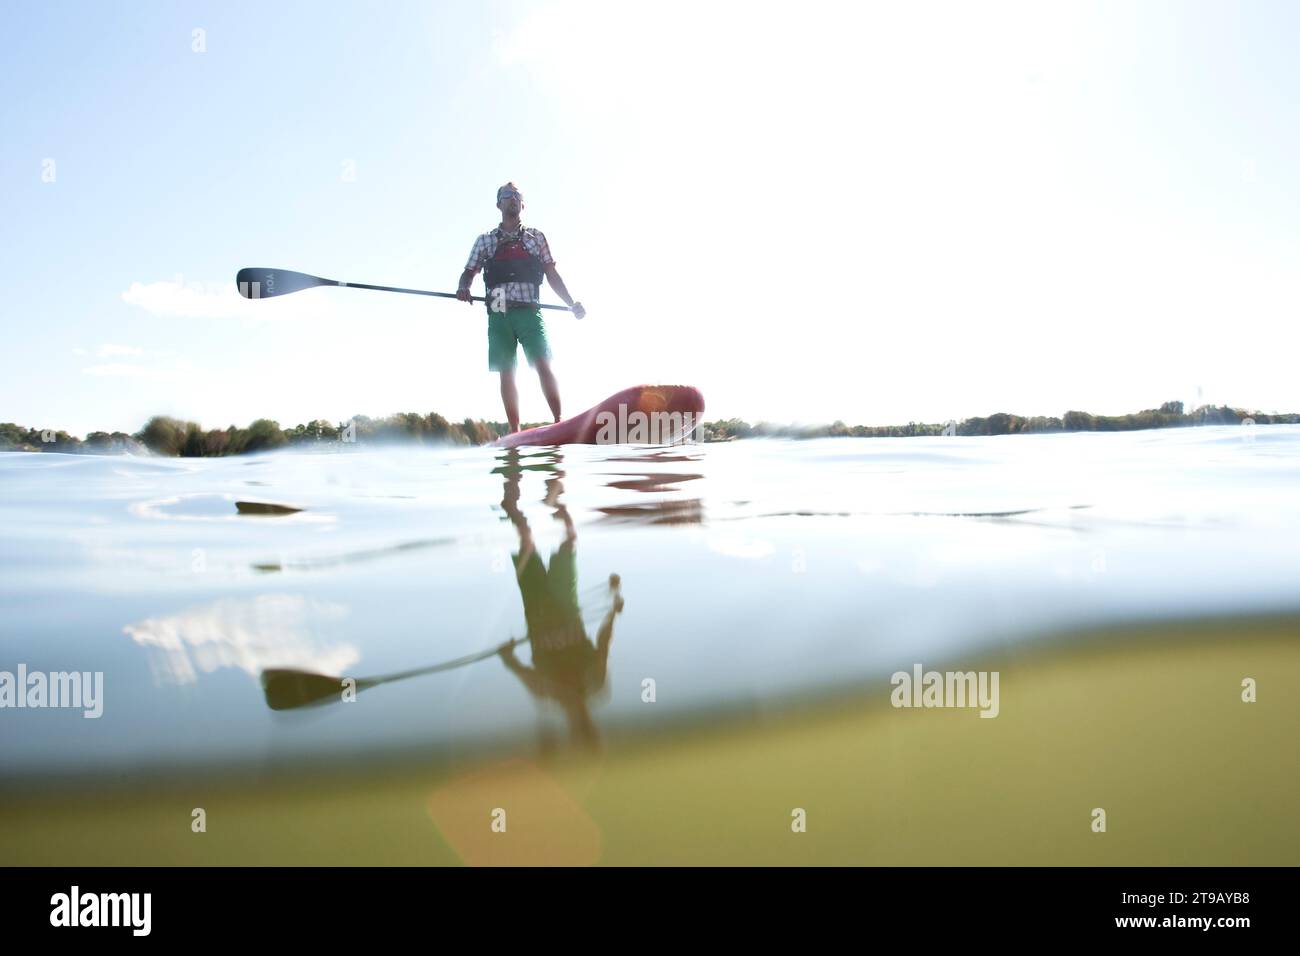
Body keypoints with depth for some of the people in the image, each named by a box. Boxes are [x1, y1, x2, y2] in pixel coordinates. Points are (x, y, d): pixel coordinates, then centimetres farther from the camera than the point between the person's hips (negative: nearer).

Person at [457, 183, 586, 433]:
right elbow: (468, 273, 14)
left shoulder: (536, 237, 16)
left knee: (543, 365, -15)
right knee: (507, 374, -1)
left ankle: (560, 421, -16)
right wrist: (463, 288, -10)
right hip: (499, 316, 1)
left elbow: (552, 275, 12)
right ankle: (515, 431, 0)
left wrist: (572, 304, 2)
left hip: (528, 311, -1)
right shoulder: (485, 240, 17)